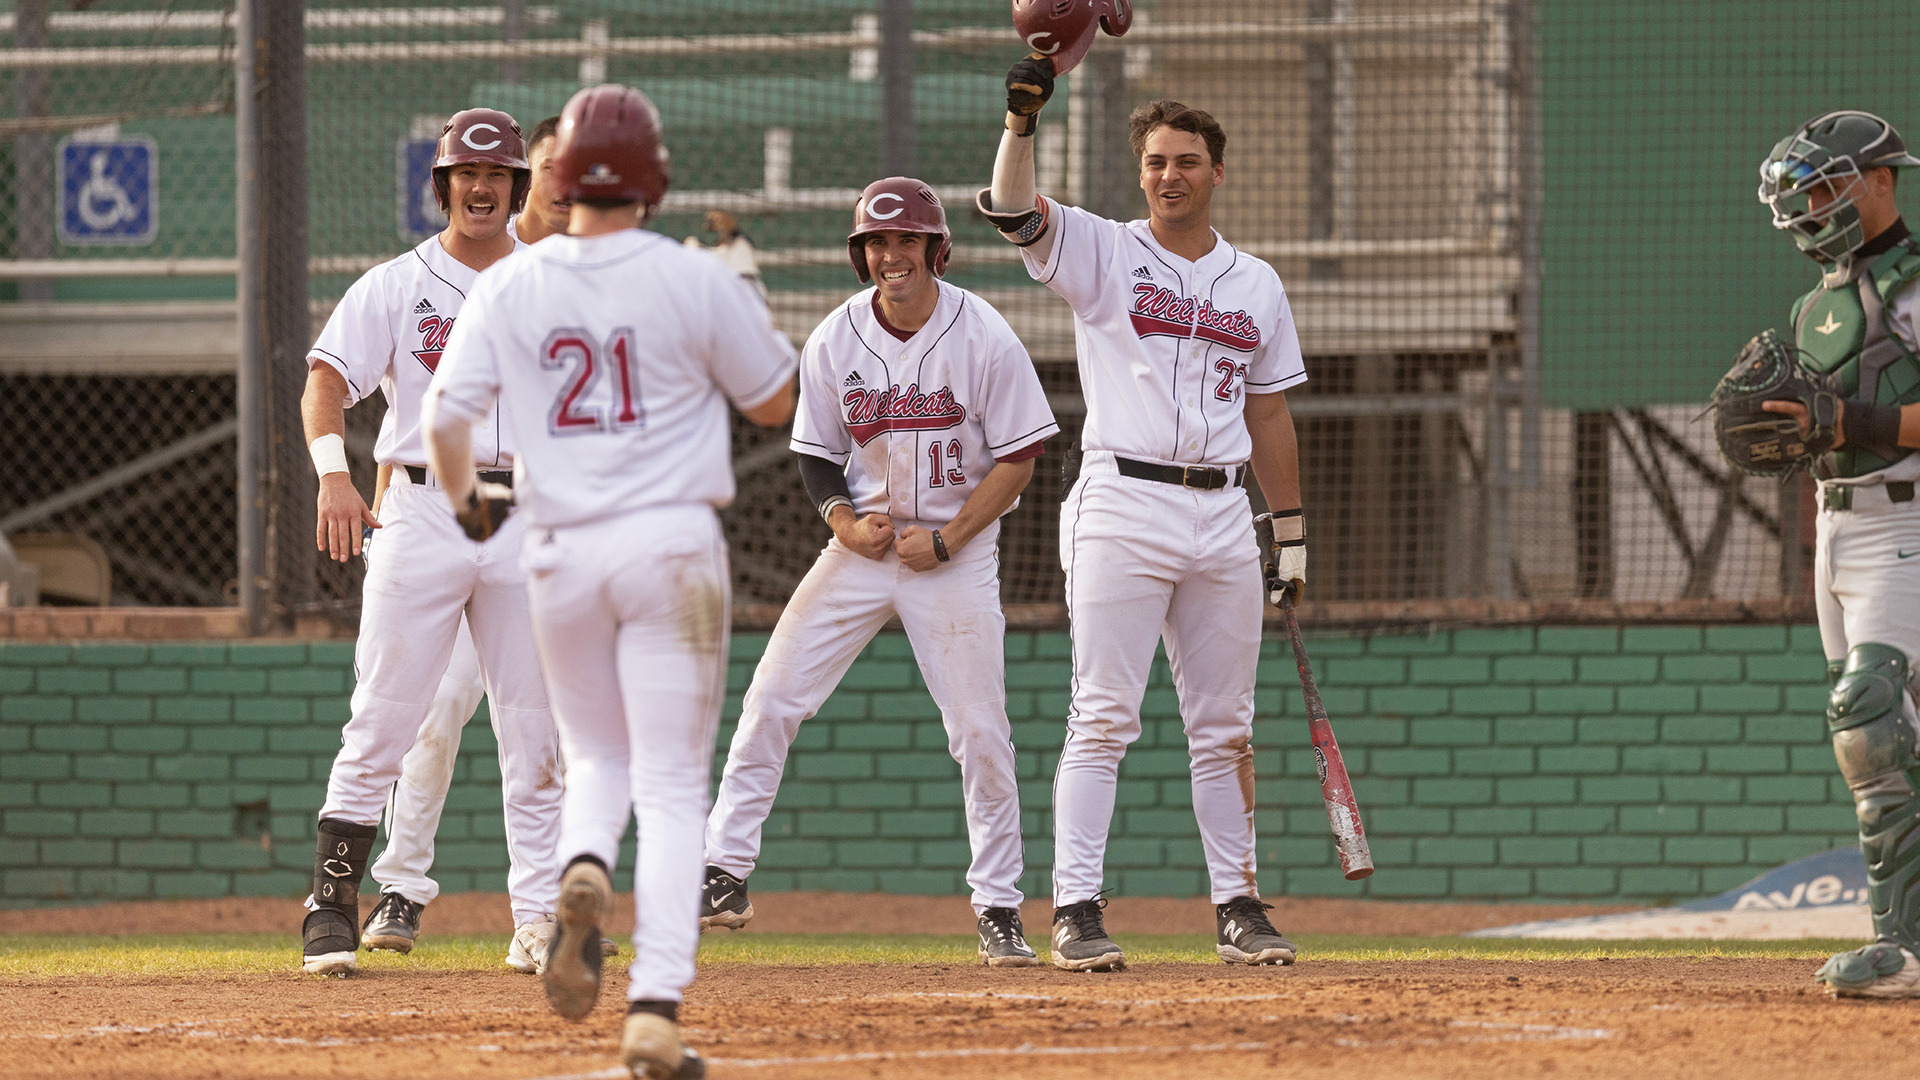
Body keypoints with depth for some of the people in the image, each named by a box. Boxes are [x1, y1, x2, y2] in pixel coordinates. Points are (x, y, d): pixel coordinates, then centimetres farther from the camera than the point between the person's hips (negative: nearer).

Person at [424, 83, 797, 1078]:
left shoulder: (510, 287, -1)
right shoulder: (696, 283, -7)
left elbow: (447, 413, 0)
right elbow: (776, 402, 3)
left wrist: (466, 500, 19)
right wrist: (751, 319, 19)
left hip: (560, 550, 2)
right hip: (672, 544, -2)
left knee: (595, 758, 21)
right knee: (671, 782, 0)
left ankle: (582, 869, -14)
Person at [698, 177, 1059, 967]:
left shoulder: (984, 338, -11)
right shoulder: (833, 343, -3)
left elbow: (1018, 457, -7)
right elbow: (816, 455, 6)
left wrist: (947, 540, -15)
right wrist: (845, 520, -13)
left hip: (957, 549, -3)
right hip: (865, 541, 3)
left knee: (980, 733, -6)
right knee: (771, 701, -6)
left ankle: (999, 909, 4)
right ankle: (725, 878, -1)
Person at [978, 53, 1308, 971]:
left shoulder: (1256, 285, 15)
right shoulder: (1101, 254, 3)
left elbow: (1268, 415, 18)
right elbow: (1012, 209, -15)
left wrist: (1291, 533, 15)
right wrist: (1023, 113, -30)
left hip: (1223, 514, 4)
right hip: (1122, 507, -4)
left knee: (1225, 725, 8)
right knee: (1103, 717, -8)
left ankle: (1238, 906, 13)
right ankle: (1077, 909, -10)